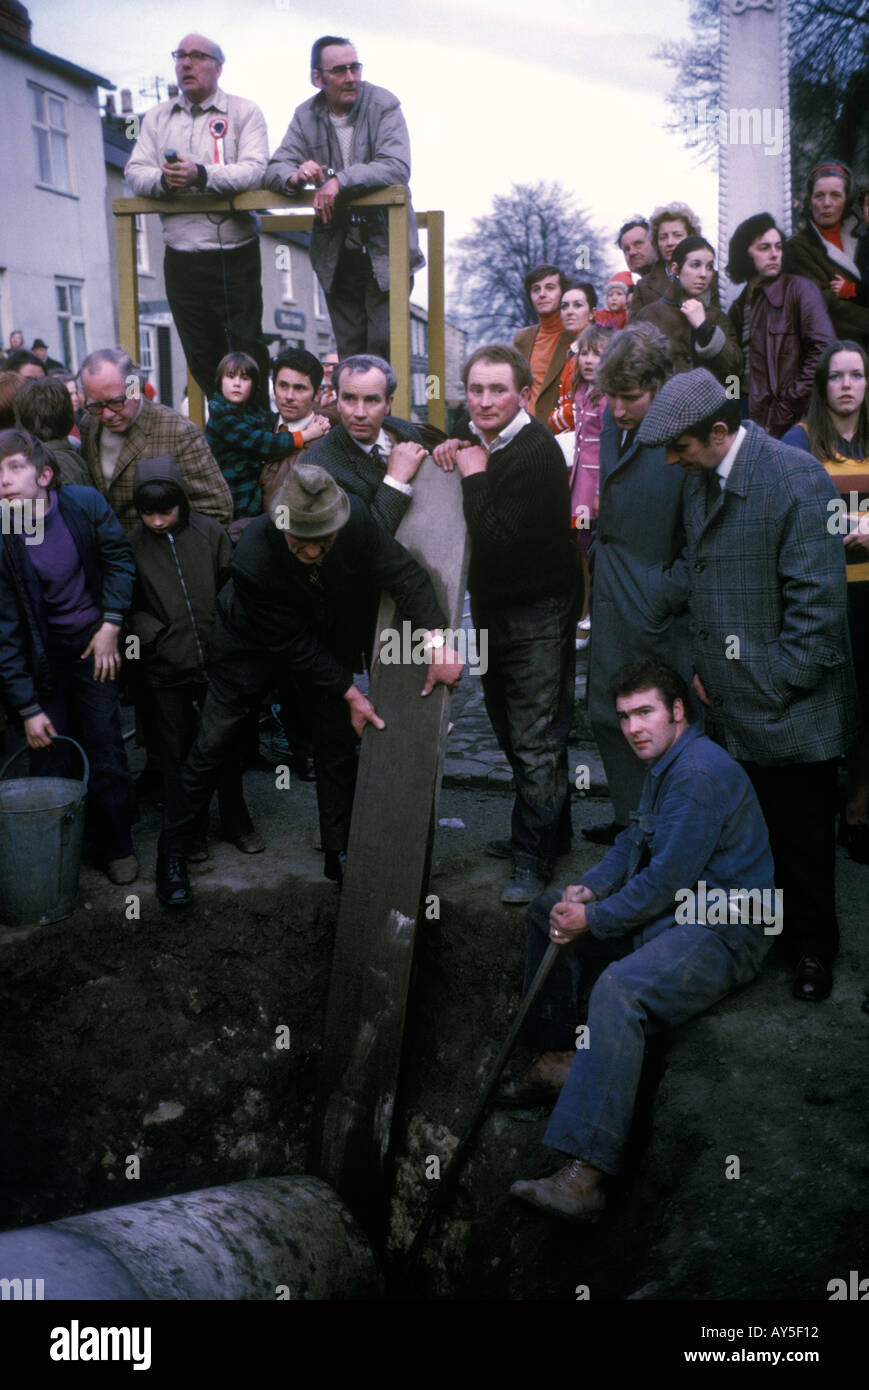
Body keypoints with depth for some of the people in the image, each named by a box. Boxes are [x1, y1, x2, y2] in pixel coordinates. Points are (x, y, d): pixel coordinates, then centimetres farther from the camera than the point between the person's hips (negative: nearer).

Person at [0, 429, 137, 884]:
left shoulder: (85, 503, -15)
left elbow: (119, 559, 3)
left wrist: (110, 626, -6)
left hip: (92, 644, 1)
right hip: (41, 655, -1)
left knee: (105, 748, 2)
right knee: (48, 754, 1)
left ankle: (114, 846, 20)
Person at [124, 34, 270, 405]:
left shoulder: (244, 112, 2)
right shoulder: (157, 116, 15)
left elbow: (254, 170, -13)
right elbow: (134, 171, 7)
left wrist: (202, 175, -26)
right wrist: (164, 179, -15)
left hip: (234, 256, -4)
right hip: (181, 259, 4)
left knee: (247, 353, -3)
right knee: (201, 359, 9)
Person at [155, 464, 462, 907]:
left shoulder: (356, 519, -32)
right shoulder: (254, 559, -39)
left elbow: (403, 571, -25)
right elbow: (294, 645, -29)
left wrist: (435, 638, -39)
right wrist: (348, 692, -25)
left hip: (329, 640, 4)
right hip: (253, 641, -3)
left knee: (338, 743, 7)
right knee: (212, 745, 2)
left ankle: (340, 854, 23)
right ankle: (172, 850, 19)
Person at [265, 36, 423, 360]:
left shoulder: (383, 105, -4)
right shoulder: (306, 115, 7)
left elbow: (397, 168, -18)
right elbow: (275, 168, 3)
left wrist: (340, 180, -27)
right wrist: (295, 176, -22)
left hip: (384, 250, -4)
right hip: (336, 253, 4)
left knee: (385, 347, -11)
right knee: (349, 352, 6)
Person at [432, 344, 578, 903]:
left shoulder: (536, 453, -20)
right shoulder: (477, 438, 4)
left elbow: (499, 541, -25)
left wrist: (474, 477, -18)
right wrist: (447, 451, 2)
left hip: (539, 612, -9)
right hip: (493, 606, 9)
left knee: (535, 741, -3)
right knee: (513, 731, 18)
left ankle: (533, 858, 9)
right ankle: (549, 831, 34)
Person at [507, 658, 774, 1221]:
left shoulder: (700, 773, -21)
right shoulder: (664, 763, 13)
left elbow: (665, 882, -23)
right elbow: (636, 842, 20)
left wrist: (593, 920, -14)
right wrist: (587, 889, 2)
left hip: (723, 933, -11)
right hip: (671, 912, 11)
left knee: (620, 989, -37)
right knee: (548, 911, 14)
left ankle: (586, 1175, -41)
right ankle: (560, 1057, 13)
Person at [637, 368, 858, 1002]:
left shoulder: (797, 478, -16)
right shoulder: (701, 482, 8)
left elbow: (818, 600, -18)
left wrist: (776, 688, -15)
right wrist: (702, 664, 10)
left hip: (792, 708, -6)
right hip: (734, 705, 6)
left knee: (802, 839, 8)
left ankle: (812, 949, 28)